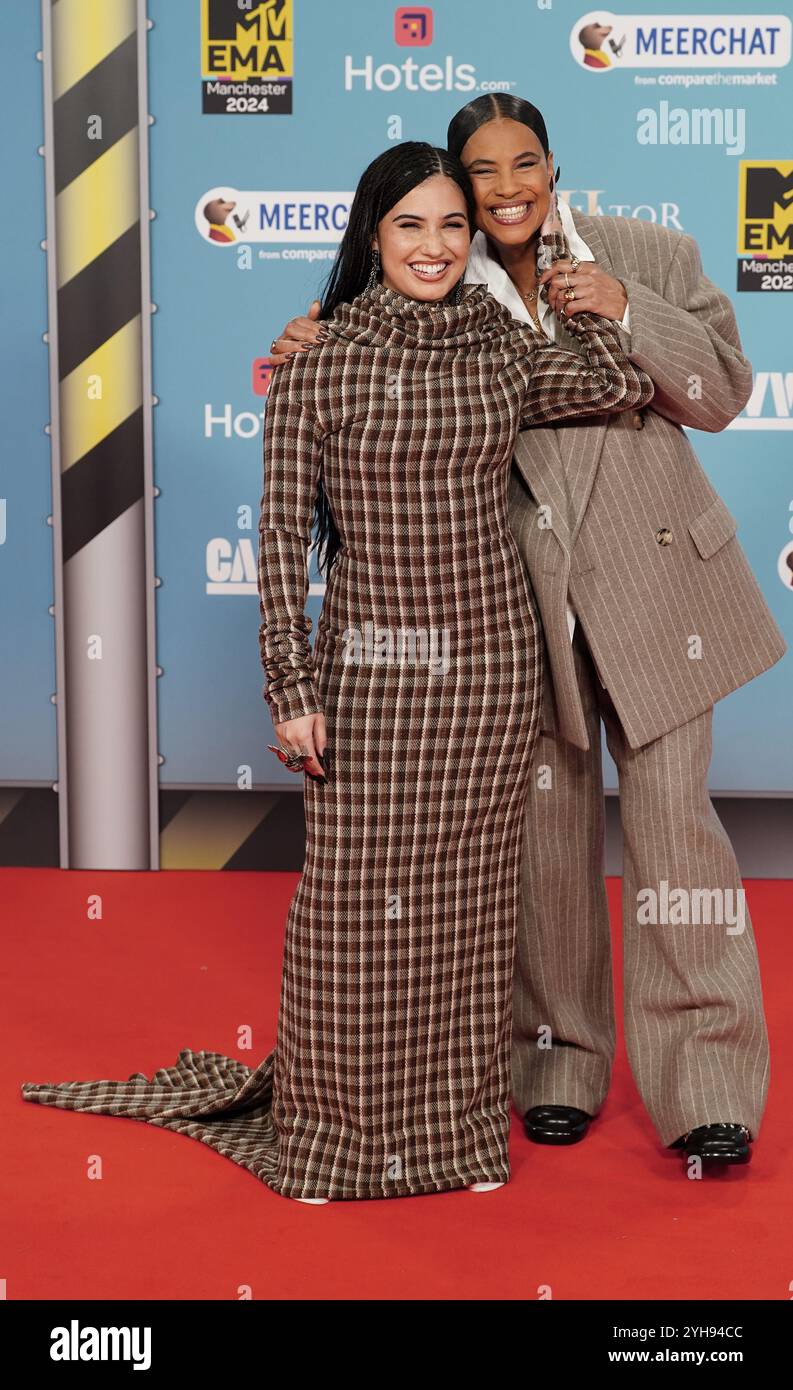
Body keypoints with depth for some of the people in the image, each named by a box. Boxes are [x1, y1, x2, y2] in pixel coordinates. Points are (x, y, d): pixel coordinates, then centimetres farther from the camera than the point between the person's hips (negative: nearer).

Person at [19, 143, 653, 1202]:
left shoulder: (504, 353, 4)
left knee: (468, 899, 9)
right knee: (353, 902, 3)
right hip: (365, 667, -2)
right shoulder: (319, 362, -4)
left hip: (491, 664, 2)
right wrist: (291, 688, -9)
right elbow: (283, 530, -4)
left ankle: (461, 1126, 25)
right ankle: (337, 1128, 22)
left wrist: (561, 253, 1)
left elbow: (629, 384, -6)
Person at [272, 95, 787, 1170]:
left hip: (653, 586, -2)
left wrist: (626, 312, -17)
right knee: (547, 833, 10)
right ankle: (561, 1063, 25)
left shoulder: (649, 256, -1)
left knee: (672, 823, -4)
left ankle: (707, 1091, 4)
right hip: (522, 606, 2)